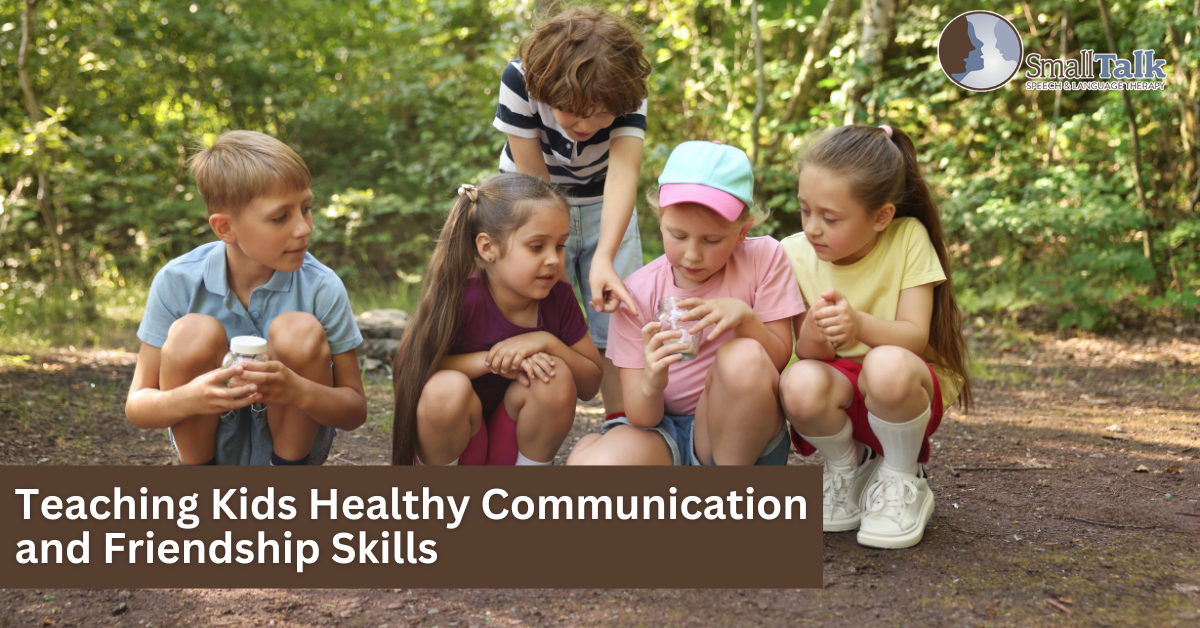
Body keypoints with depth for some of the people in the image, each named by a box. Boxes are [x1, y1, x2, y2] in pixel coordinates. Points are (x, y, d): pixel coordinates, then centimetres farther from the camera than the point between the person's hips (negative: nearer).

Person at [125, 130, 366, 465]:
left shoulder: (322, 289, -18)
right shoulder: (176, 283, -16)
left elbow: (355, 411, -13)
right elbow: (136, 405, -13)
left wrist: (298, 391, -37)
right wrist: (187, 399, -38)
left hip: (291, 438, 0)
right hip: (208, 440, 1)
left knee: (300, 331, -26)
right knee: (192, 333, -26)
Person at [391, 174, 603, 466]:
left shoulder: (559, 298, -9)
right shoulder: (460, 299, -22)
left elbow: (591, 385, -3)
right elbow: (407, 369, -21)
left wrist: (548, 342, -22)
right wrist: (490, 360, -29)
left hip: (515, 447, 4)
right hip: (448, 446, -3)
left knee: (557, 376, -23)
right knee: (447, 387, -34)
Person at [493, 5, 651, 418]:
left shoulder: (626, 93, -27)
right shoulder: (520, 81, -29)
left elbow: (624, 171, -41)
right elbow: (535, 181, -23)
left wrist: (604, 259, -55)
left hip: (603, 206, 1)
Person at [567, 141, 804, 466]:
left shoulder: (764, 257, -5)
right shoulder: (637, 293, -5)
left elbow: (780, 361, -6)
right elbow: (641, 418, -7)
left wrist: (745, 317, -25)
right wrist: (651, 384, -31)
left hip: (741, 435, 0)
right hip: (665, 434, 0)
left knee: (744, 358, -34)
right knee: (587, 462, -33)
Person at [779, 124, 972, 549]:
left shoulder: (908, 238, -13)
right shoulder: (795, 254, -7)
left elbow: (916, 336, -17)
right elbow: (805, 354, -6)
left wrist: (860, 324, -39)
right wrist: (812, 335, -32)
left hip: (904, 387, -2)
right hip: (839, 390, 2)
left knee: (888, 364, -38)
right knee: (800, 383, -34)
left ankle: (901, 481, -7)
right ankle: (849, 470, 0)